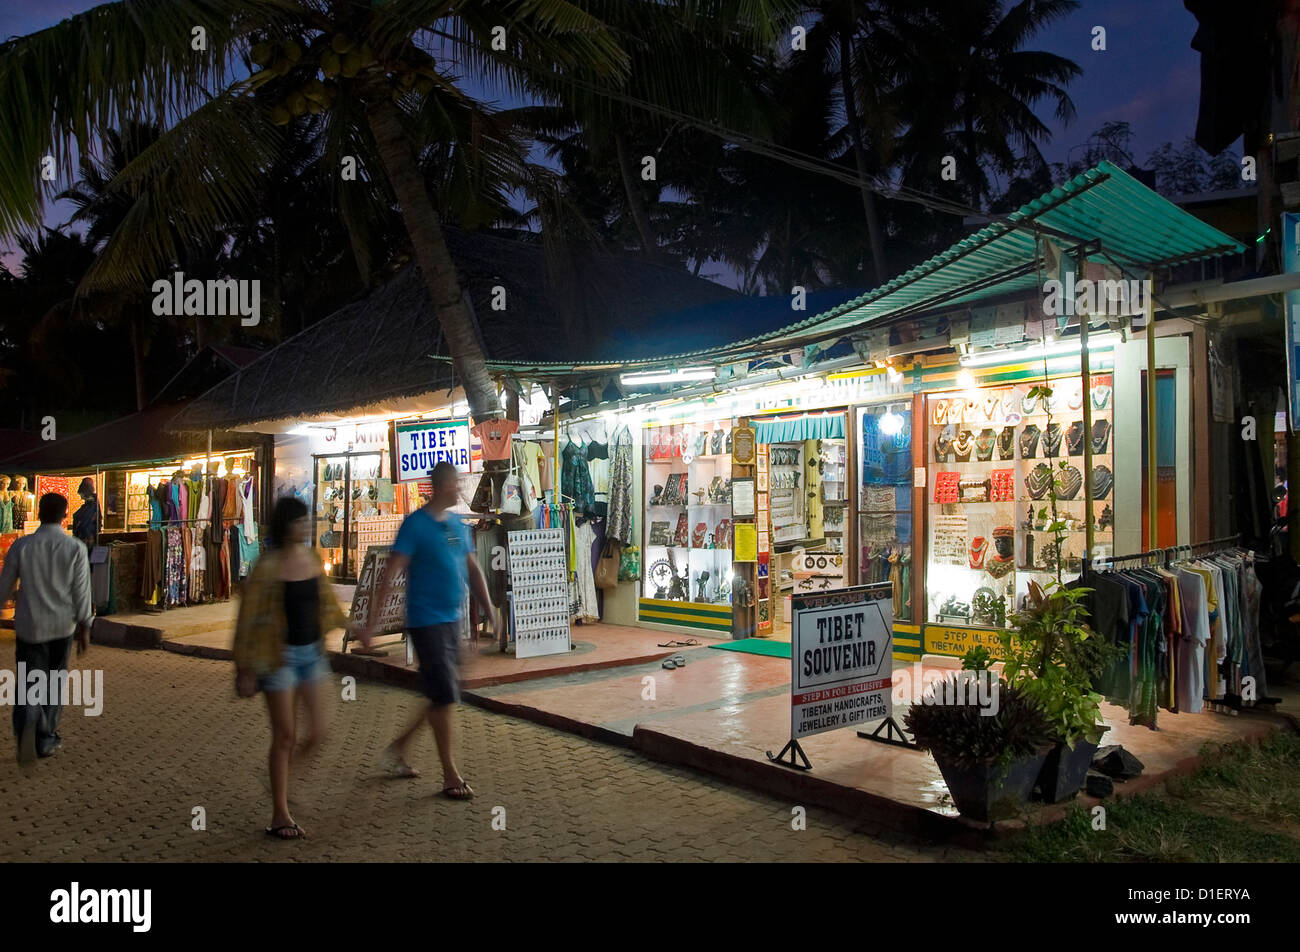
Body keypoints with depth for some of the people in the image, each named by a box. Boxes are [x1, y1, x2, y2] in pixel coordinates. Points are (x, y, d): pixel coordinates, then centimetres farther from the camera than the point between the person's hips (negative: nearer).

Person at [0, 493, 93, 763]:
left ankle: (26, 724, -25)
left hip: (30, 624, 0)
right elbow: (81, 591, -5)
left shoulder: (22, 546, -3)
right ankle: (46, 740, 20)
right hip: (62, 625, 0)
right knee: (54, 681, 13)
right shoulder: (75, 548, -6)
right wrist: (84, 627, 2)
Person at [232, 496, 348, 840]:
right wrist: (246, 670, -12)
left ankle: (280, 776, 33)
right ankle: (280, 815, 16)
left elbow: (326, 601, 18)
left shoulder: (312, 558, 3)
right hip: (279, 656, -6)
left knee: (317, 733, 5)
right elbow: (249, 619, -12)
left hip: (311, 652, 6)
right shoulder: (267, 566, -14)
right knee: (285, 735, 2)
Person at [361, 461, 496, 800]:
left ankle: (399, 746, 32)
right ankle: (450, 776, 6)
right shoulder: (415, 524, -12)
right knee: (444, 696, -4)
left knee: (444, 695, 14)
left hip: (451, 620, 8)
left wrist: (488, 609, 9)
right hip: (426, 621, -8)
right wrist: (372, 620, -19)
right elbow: (391, 573, -15)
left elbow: (473, 569, 16)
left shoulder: (456, 524, 10)